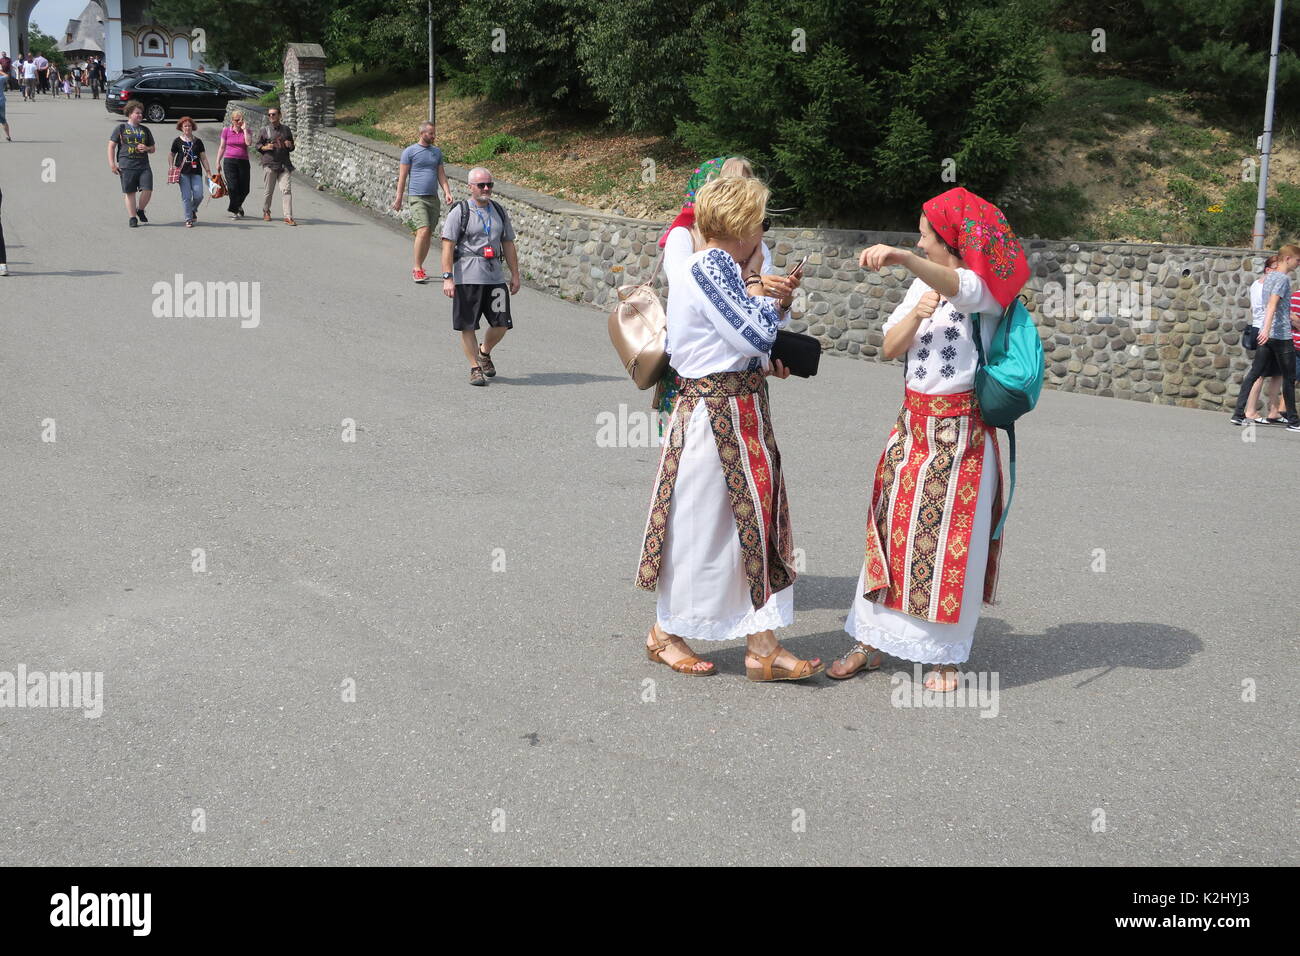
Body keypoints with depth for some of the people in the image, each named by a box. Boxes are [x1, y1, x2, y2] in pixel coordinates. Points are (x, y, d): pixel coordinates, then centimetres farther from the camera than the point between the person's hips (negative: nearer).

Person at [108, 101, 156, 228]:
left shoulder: (145, 130, 17)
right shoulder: (121, 128, 6)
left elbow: (153, 148, 24)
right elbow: (111, 146, 4)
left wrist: (146, 148, -1)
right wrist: (112, 164, -5)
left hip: (143, 166, 2)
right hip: (126, 166, -2)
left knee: (148, 190, -11)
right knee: (129, 192, 1)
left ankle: (140, 210, 15)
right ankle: (132, 218, 10)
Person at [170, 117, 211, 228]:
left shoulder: (197, 141, 11)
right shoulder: (177, 141, 5)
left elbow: (203, 157, 12)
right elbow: (172, 155, 12)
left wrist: (208, 171, 7)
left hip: (196, 172, 2)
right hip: (183, 172, -2)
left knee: (198, 195, -7)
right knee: (186, 197, -5)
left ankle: (193, 210, 23)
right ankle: (188, 219, 5)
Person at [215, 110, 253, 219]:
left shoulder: (246, 131, 6)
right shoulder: (226, 130, 5)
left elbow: (249, 143, -13)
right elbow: (222, 147, 11)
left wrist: (244, 129, -11)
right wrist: (218, 162, 9)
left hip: (243, 161, 1)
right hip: (229, 161, -1)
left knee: (245, 189, 1)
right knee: (233, 186, -12)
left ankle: (237, 206, 30)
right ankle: (234, 210, 4)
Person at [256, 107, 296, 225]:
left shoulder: (286, 129, 13)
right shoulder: (264, 130, 6)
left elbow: (292, 148, 19)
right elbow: (258, 146, 8)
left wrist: (289, 145, -4)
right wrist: (266, 147, -12)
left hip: (284, 165, 1)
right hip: (269, 164, -1)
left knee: (286, 190, -9)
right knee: (269, 191, 4)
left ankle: (288, 216, -12)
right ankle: (266, 212, 24)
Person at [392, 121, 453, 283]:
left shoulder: (437, 152, 15)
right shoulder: (410, 151, 0)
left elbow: (441, 174, 16)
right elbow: (402, 176, 1)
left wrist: (447, 192, 0)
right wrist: (399, 198, -3)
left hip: (433, 198, 5)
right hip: (416, 197, -5)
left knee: (428, 235, 5)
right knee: (423, 231, -19)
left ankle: (418, 267, 16)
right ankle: (417, 268, -12)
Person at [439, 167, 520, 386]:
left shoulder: (499, 211, 14)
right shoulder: (459, 212, -2)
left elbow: (508, 244, 18)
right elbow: (448, 246, -7)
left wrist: (515, 275, 14)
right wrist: (447, 278, -15)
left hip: (495, 276, 4)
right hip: (467, 277, -4)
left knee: (502, 324, 2)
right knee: (468, 326, -2)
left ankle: (484, 353, 29)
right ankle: (475, 368, 10)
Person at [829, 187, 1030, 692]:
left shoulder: (982, 288, -10)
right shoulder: (922, 285, 12)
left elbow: (954, 286, -35)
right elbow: (889, 348, 8)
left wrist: (900, 257, -52)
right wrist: (915, 316, -12)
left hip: (961, 431, -6)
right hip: (913, 422, 6)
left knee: (950, 540, -1)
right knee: (891, 529, 8)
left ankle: (945, 655, 11)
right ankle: (870, 641, 17)